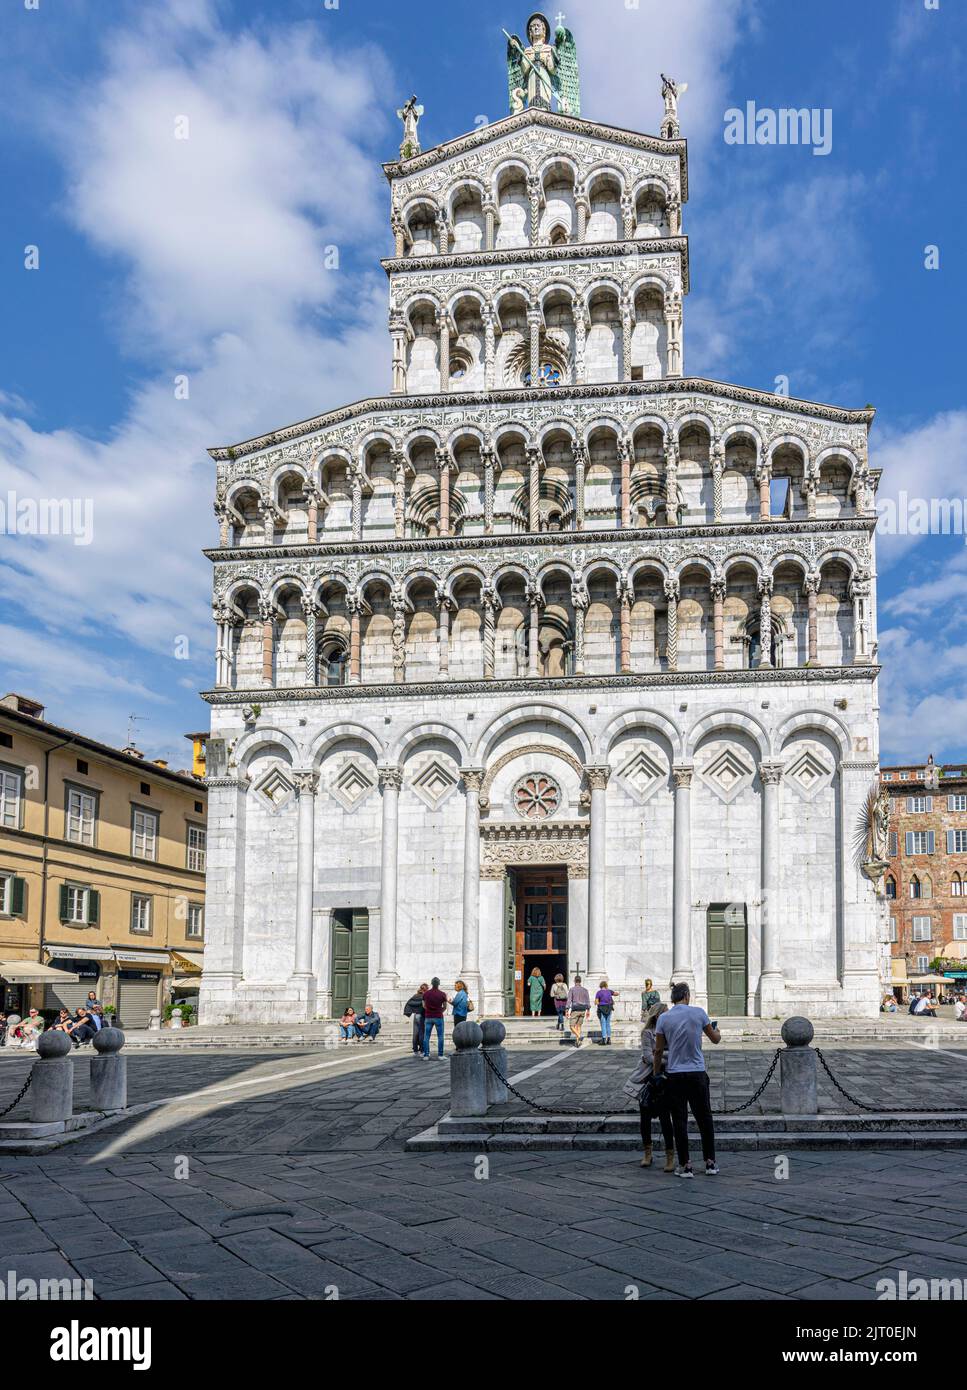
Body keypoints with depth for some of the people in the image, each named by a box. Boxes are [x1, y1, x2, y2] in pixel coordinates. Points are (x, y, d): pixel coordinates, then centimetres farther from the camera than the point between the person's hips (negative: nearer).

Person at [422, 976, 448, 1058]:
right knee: (440, 1036, 6)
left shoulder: (426, 993, -2)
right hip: (438, 1017, -2)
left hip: (428, 1017, 2)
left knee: (426, 1036, 5)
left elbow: (424, 1006, 9)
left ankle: (426, 1055, 1)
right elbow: (444, 1007, 3)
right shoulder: (442, 994, -7)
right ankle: (440, 1054, 4)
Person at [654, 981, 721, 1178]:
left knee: (680, 1121, 4)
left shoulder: (664, 1018, -3)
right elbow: (715, 1039, 9)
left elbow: (658, 1050, 0)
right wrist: (716, 1029, 31)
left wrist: (656, 1073, 12)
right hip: (697, 1073, 0)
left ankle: (685, 1166, 4)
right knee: (704, 1119, 11)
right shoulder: (699, 1013, -3)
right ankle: (710, 1162, 15)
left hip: (674, 1075, 0)